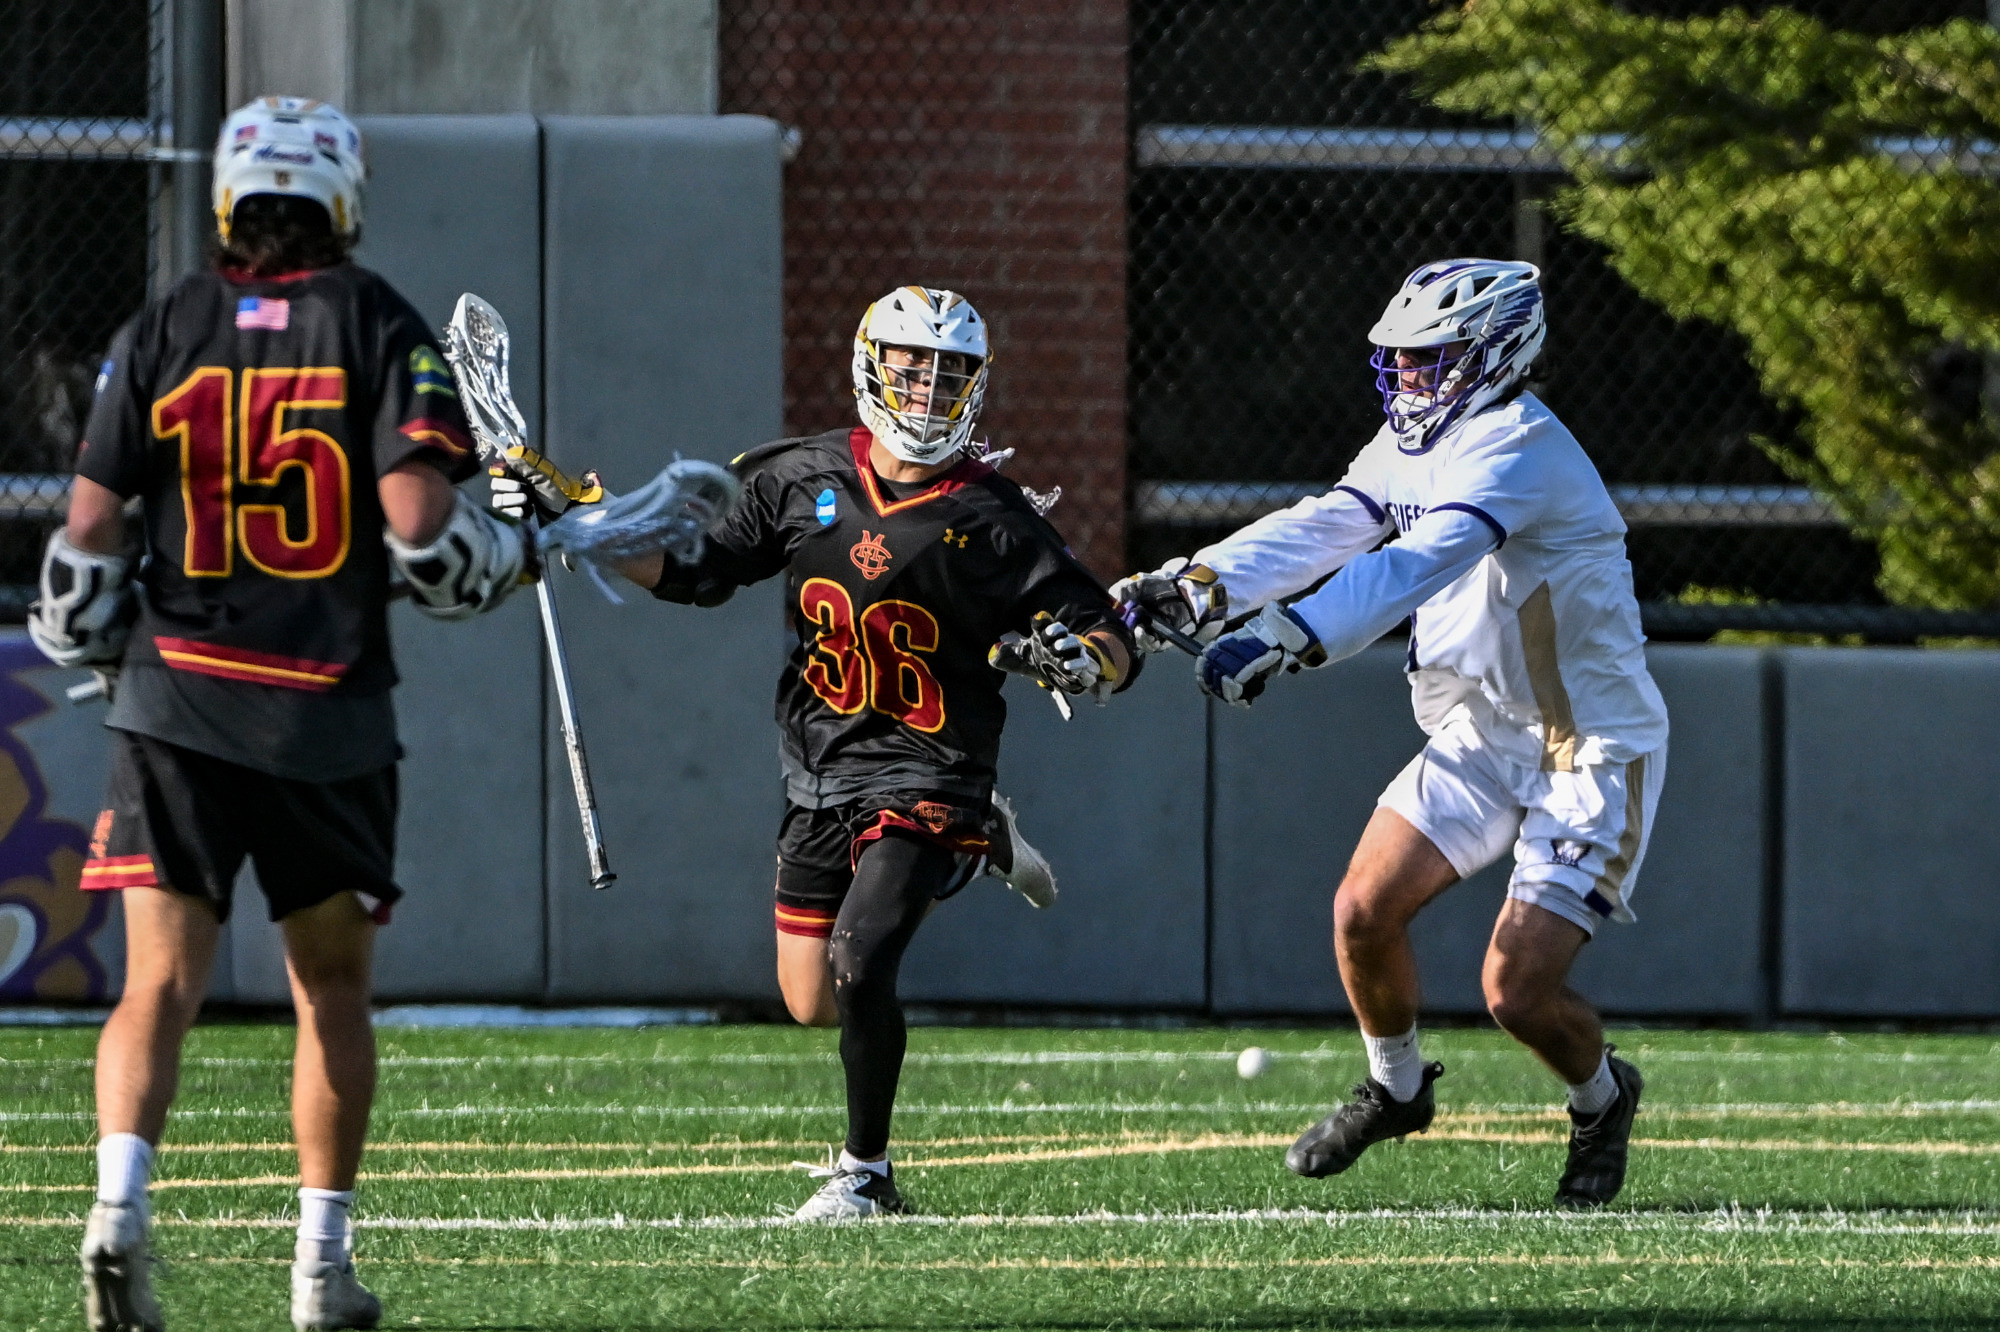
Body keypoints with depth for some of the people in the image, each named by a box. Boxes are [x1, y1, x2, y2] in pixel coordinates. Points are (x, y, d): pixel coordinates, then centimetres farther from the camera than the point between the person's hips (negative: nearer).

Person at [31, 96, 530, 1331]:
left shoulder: (160, 333, 5)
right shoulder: (381, 327, -1)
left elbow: (88, 532, 3)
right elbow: (416, 523, -11)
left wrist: (93, 652, 21)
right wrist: (509, 554, 10)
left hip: (177, 706, 1)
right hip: (329, 715, -1)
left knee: (162, 983, -2)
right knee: (332, 988, 13)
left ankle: (119, 1206, -24)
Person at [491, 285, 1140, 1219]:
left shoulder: (988, 518, -11)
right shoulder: (803, 478, 1)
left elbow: (1113, 647, -11)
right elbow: (693, 572, 11)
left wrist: (1085, 658, -35)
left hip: (924, 775, -5)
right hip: (819, 772, 5)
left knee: (857, 970, -21)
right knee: (812, 1001, 13)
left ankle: (866, 1173, 1)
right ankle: (977, 846, 37)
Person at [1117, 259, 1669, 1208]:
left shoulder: (1517, 452, -25)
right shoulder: (1415, 445, 6)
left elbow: (1412, 568, -38)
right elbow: (1324, 528, -4)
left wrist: (1283, 640, -49)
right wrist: (1196, 582, -20)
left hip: (1592, 754, -8)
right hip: (1481, 737, 8)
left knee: (1517, 993, -11)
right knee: (1364, 911, -2)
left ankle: (1603, 1099, 21)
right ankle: (1396, 1089, 25)